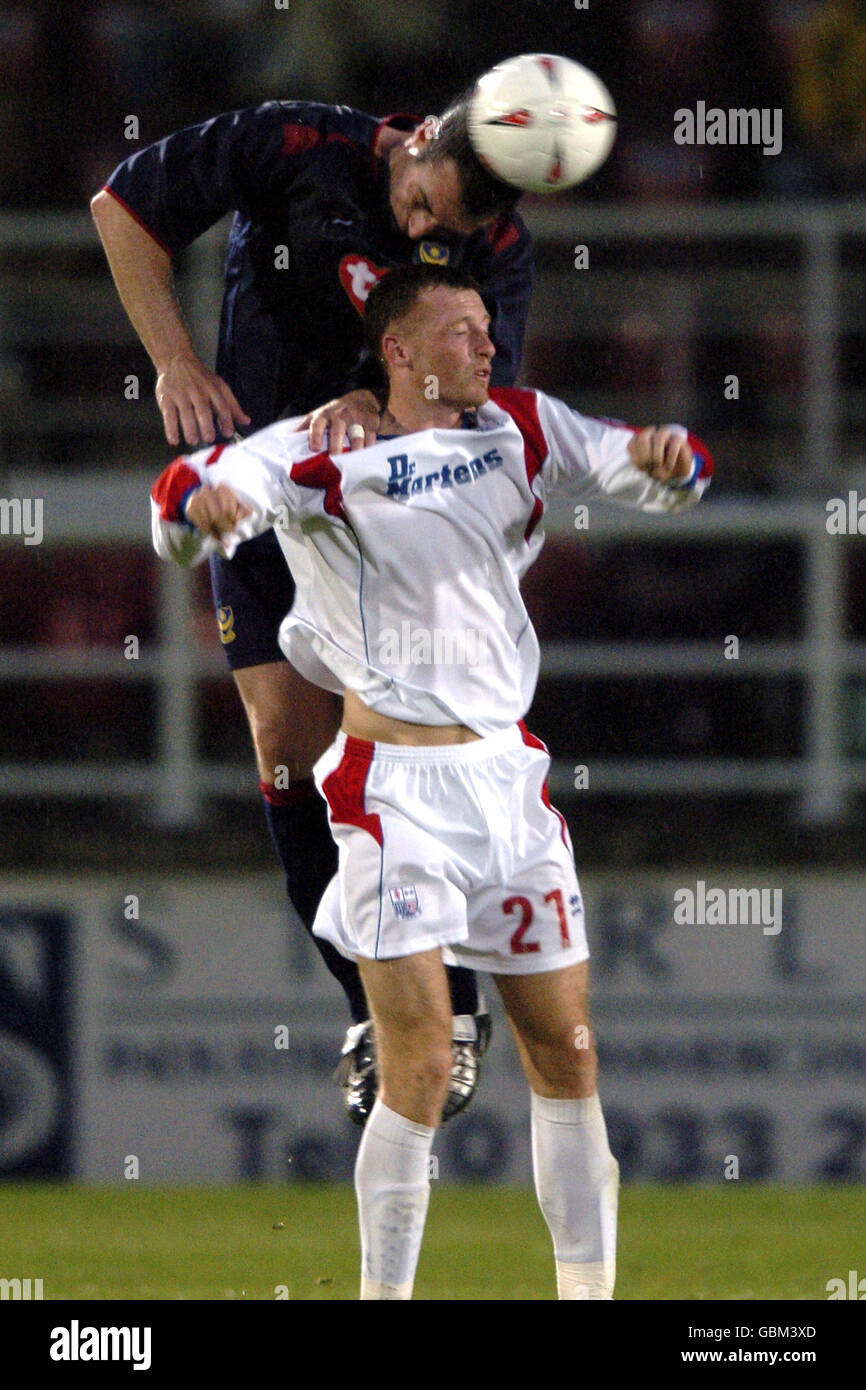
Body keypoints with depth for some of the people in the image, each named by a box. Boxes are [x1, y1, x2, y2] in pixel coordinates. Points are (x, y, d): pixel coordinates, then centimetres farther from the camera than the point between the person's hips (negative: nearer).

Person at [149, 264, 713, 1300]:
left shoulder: (518, 429, 10)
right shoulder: (329, 453, -4)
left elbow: (663, 474, 8)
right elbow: (192, 498, -17)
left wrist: (667, 458, -17)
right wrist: (204, 503, -42)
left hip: (509, 775, 5)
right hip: (397, 783, -5)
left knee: (567, 1057, 8)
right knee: (419, 1072, -13)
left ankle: (589, 1290, 17)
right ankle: (384, 1298, -6)